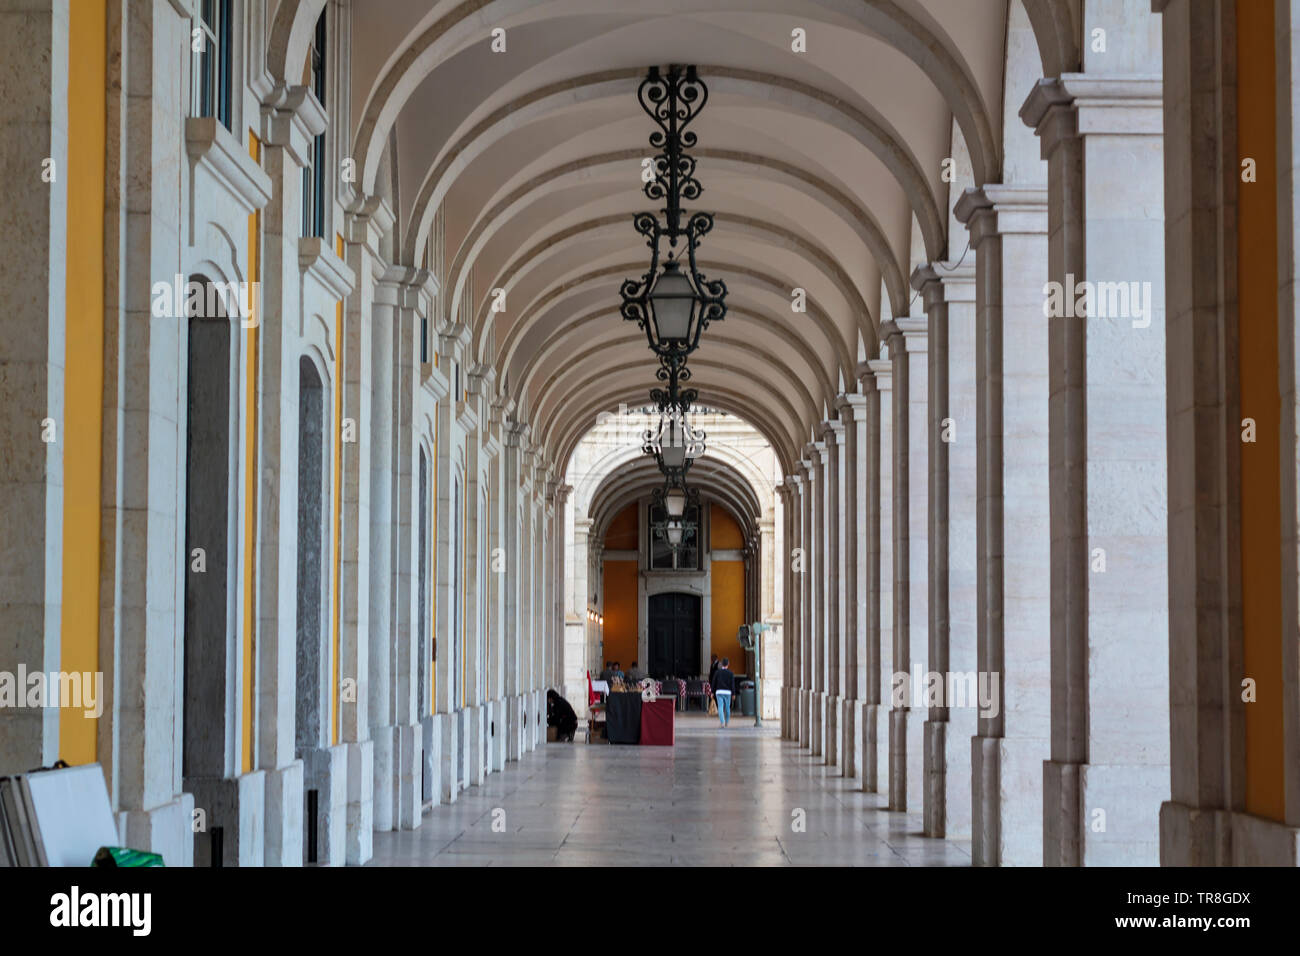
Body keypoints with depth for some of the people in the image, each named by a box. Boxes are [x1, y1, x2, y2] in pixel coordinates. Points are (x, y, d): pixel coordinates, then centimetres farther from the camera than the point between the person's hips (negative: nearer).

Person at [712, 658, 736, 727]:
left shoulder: (717, 672, 2)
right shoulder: (730, 673, -1)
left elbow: (713, 682, 3)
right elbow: (733, 684, -4)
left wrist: (712, 692, 9)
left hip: (719, 691, 0)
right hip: (727, 692, 0)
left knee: (720, 708, -5)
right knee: (727, 707, 15)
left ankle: (722, 722, -20)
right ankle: (727, 722, 27)